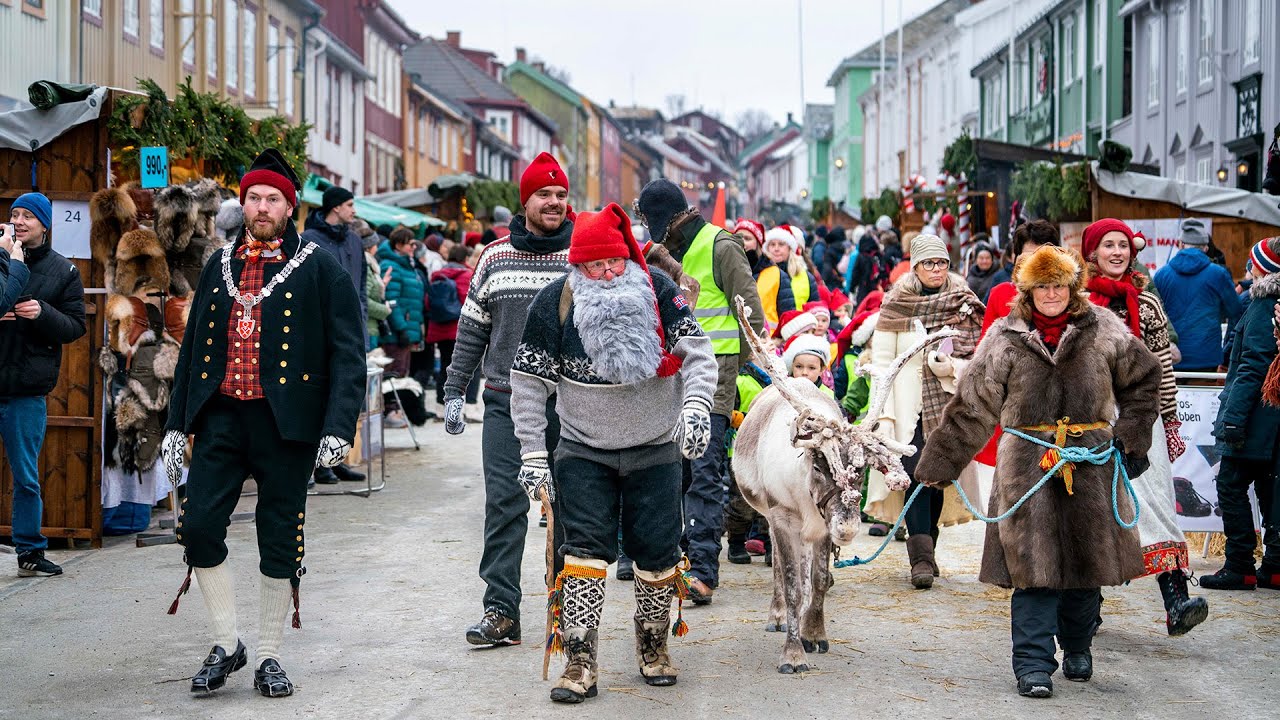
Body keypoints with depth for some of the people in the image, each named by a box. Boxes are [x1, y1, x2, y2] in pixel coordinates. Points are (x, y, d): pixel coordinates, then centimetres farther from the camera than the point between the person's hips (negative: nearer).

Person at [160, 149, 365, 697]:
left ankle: (268, 657, 16)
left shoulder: (320, 270, 0)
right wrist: (177, 425, 12)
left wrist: (338, 427, -14)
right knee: (198, 525, -6)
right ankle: (226, 644, 10)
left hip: (285, 423, -3)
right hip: (222, 418, 3)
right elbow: (193, 348, 17)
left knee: (279, 541, 3)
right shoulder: (219, 267, 13)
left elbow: (349, 353, -4)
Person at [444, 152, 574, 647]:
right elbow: (471, 329, 12)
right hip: (506, 402, 1)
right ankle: (501, 612, -3)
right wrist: (454, 392, 8)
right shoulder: (495, 257, 7)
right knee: (504, 504, -5)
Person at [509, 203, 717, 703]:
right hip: (584, 451, -1)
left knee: (657, 551, 2)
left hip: (655, 450, 1)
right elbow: (530, 383, -5)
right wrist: (532, 454, -7)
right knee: (586, 547, -10)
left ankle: (652, 644, 24)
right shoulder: (555, 302, -10)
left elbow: (698, 355, -11)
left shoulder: (658, 290, -9)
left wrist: (695, 408, -29)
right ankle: (579, 661, -6)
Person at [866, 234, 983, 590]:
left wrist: (951, 365, -13)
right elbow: (881, 361, 0)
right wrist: (884, 413, -8)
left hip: (950, 405, 3)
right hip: (909, 405, -3)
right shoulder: (895, 306, 2)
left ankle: (925, 549, 16)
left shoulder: (965, 304, 8)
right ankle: (921, 557, -17)